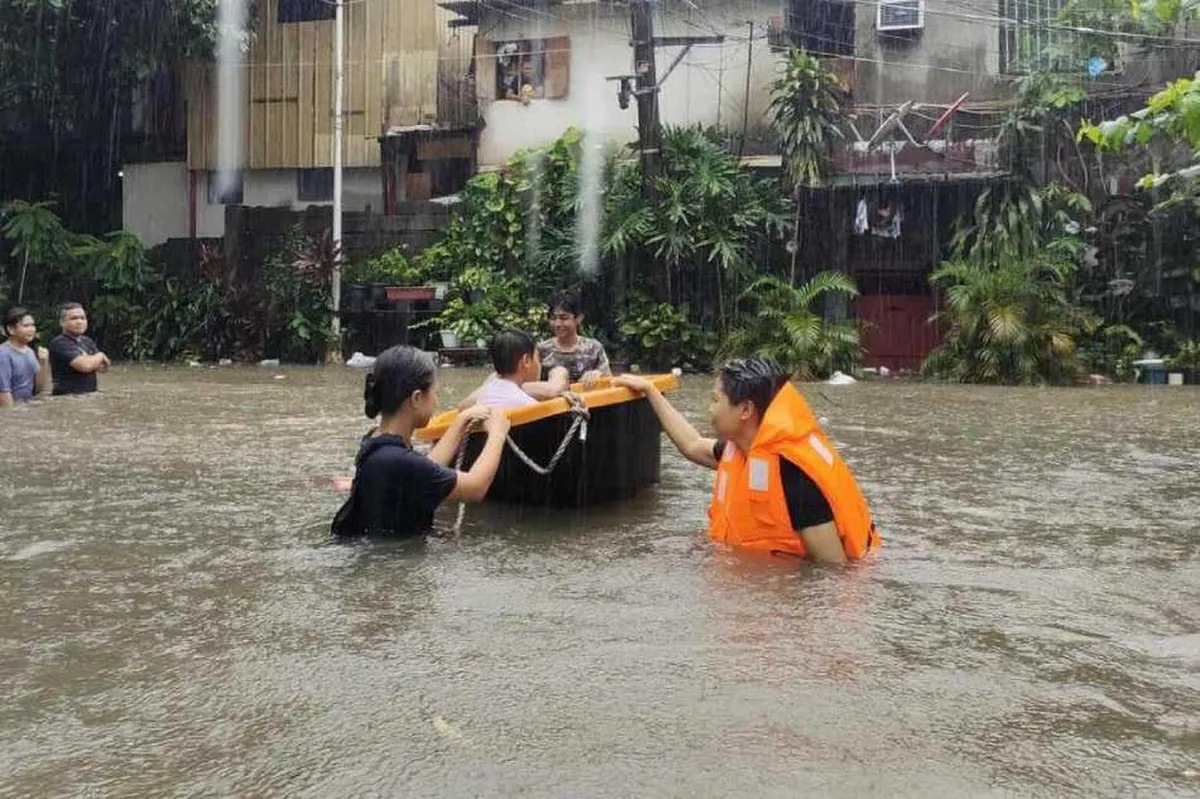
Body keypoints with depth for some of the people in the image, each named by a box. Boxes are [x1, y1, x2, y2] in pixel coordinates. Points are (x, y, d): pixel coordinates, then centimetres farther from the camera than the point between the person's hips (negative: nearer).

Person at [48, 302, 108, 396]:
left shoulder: (88, 342, 17)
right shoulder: (59, 343, -7)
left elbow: (104, 367, 10)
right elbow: (84, 365, -17)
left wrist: (89, 360, -8)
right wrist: (100, 356, 2)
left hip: (90, 396, 7)